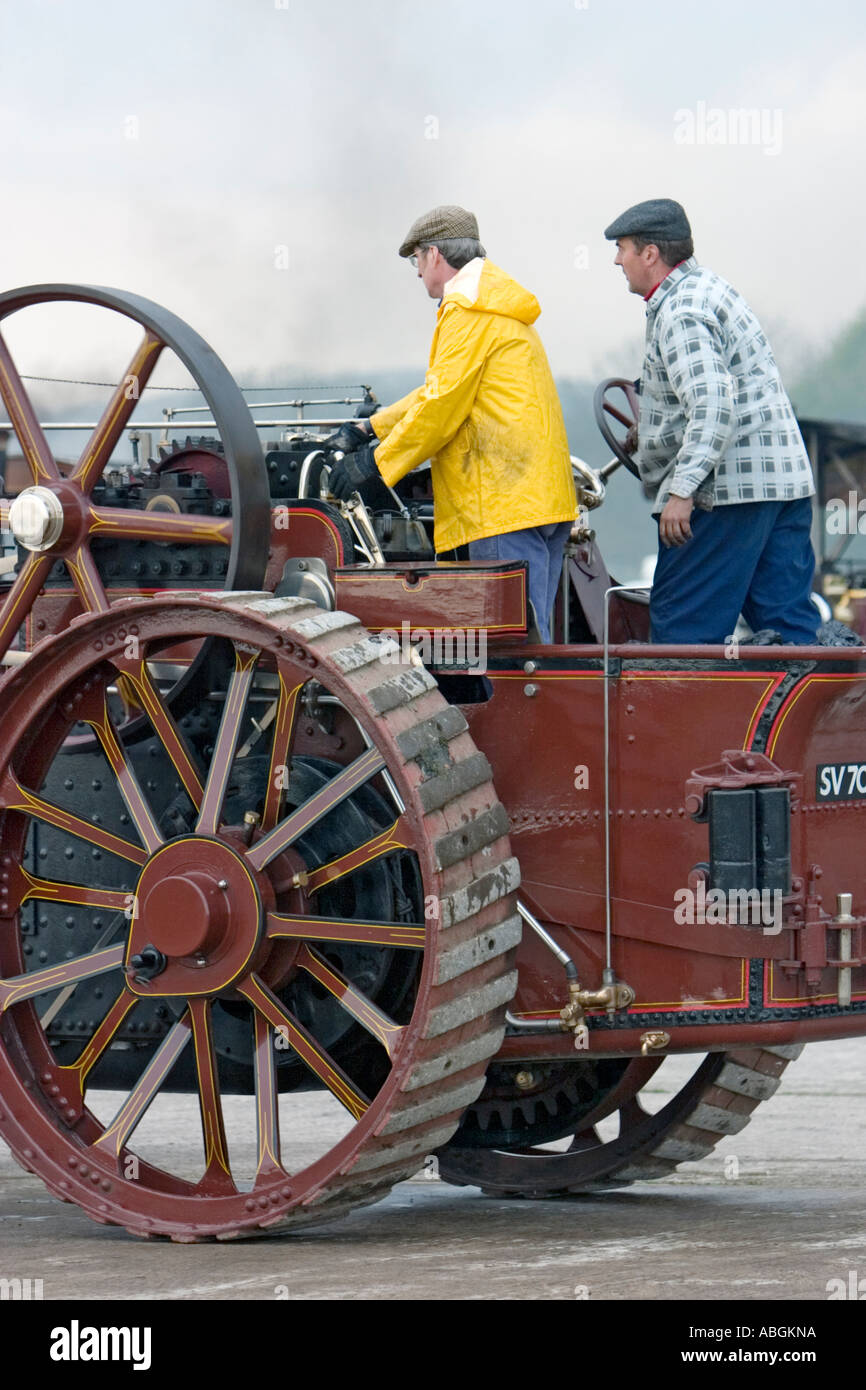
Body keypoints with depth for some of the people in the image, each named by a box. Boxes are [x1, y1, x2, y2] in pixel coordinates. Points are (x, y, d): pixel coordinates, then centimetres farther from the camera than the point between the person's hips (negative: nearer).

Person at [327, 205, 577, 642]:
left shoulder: (467, 310, -8)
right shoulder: (496, 305, 24)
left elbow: (443, 404, -12)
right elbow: (439, 390, 29)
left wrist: (375, 462, -5)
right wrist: (369, 430, 27)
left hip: (507, 496, -10)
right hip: (539, 498, 10)